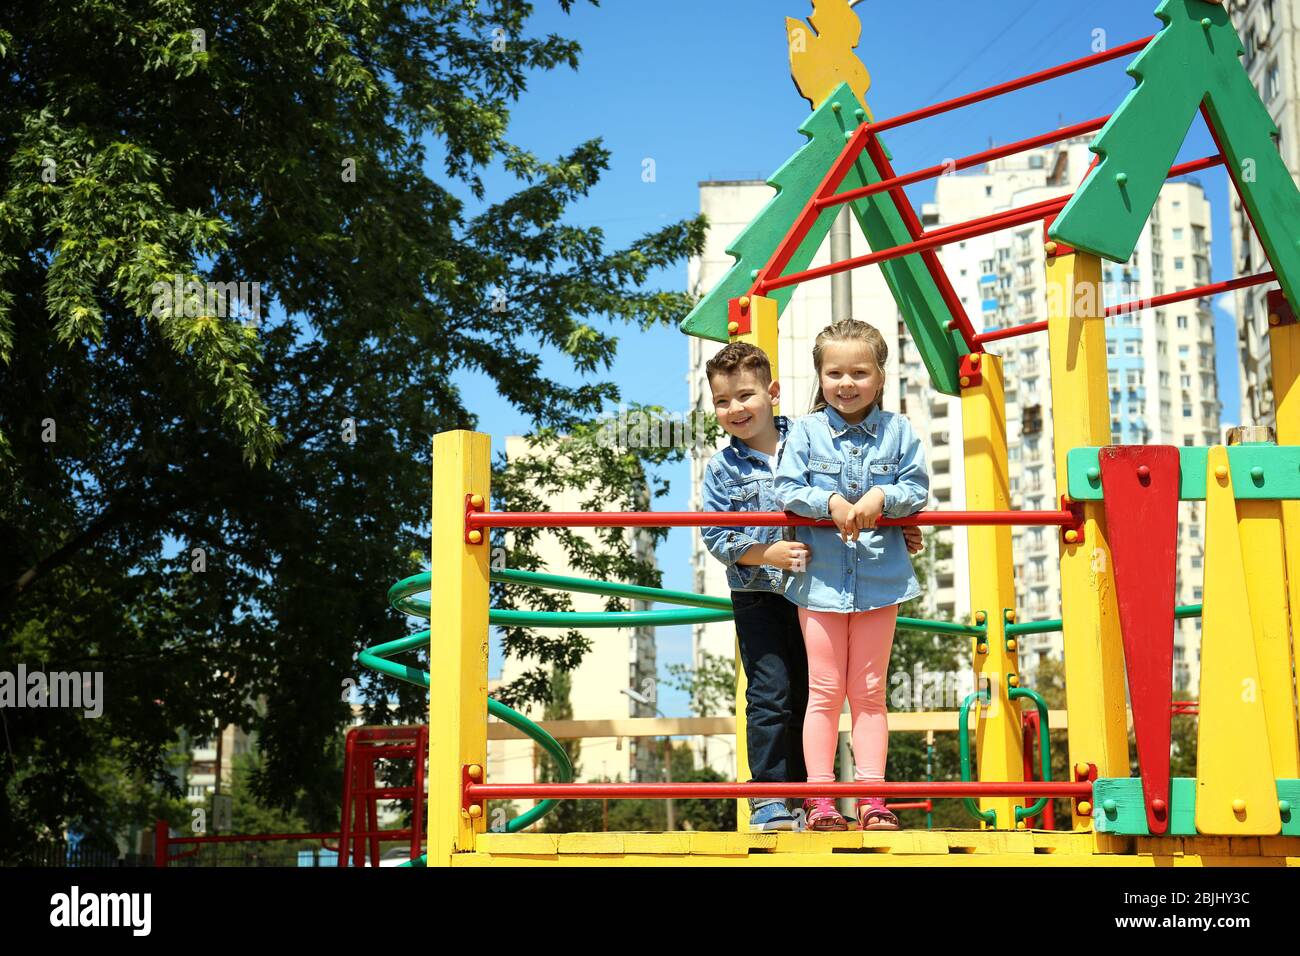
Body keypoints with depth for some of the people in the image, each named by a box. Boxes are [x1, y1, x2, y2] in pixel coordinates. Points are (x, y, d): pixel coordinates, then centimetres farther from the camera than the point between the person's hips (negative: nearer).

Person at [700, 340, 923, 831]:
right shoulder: (721, 468, -1)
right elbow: (717, 537, -7)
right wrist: (768, 554, -20)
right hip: (757, 595, -2)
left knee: (808, 692, 8)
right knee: (770, 693, -9)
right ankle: (767, 798, -4)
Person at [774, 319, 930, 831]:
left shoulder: (897, 431, 2)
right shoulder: (806, 431, -1)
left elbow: (918, 489, 1)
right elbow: (786, 490, -4)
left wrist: (883, 497, -18)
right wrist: (830, 503, -19)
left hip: (880, 577, 1)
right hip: (821, 577, -1)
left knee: (869, 691, 8)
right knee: (825, 691, 3)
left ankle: (871, 796, 12)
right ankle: (820, 797, 6)